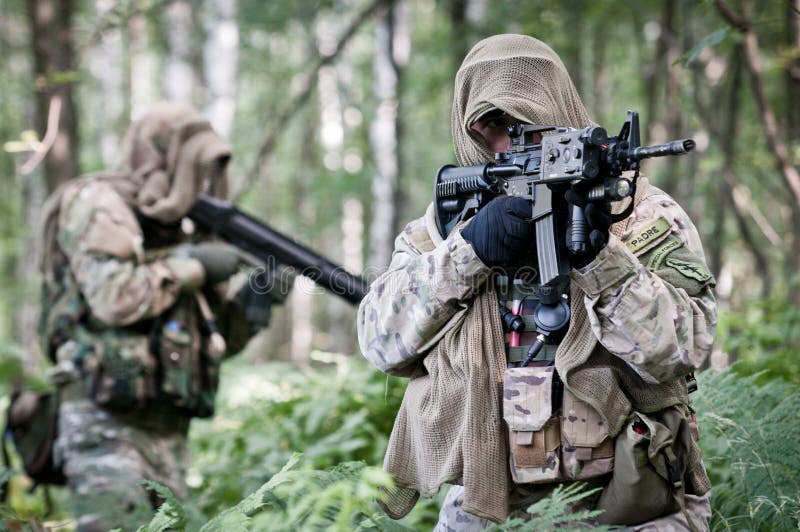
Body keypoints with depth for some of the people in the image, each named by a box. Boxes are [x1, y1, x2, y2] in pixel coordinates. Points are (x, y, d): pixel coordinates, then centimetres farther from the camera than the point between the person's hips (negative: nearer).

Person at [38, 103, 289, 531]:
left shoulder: (176, 228, 19)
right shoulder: (97, 205, -3)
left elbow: (217, 336, 21)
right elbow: (113, 297, -20)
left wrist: (257, 295, 3)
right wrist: (193, 266, -10)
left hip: (167, 431, 8)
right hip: (105, 422, -8)